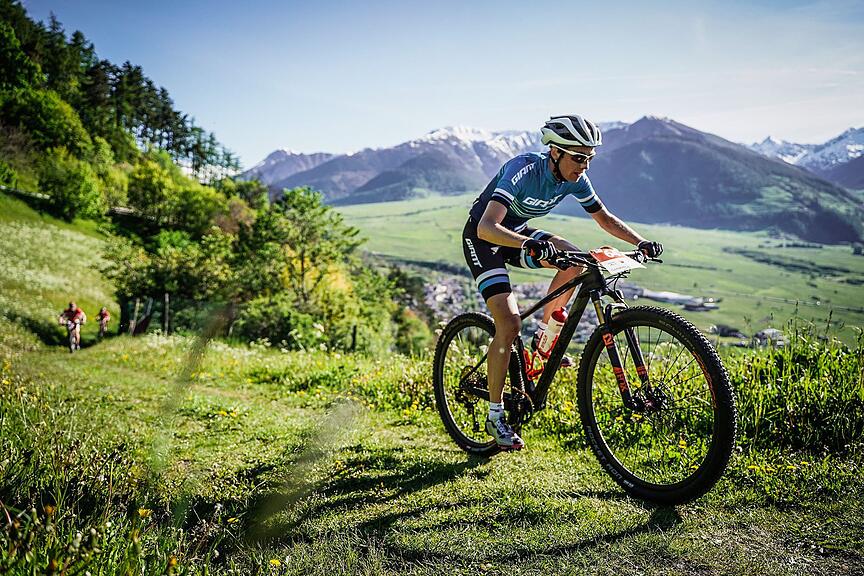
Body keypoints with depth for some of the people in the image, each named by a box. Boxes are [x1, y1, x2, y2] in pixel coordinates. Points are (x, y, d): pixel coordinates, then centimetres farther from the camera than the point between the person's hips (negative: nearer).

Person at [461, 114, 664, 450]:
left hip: (517, 233, 7)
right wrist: (530, 244, -59)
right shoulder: (524, 170, -32)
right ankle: (495, 417, -5)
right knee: (509, 323, -19)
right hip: (482, 237, -6)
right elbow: (487, 227, -43)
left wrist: (640, 241, -13)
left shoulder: (575, 178, -12)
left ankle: (544, 336, 3)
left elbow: (604, 218, 2)